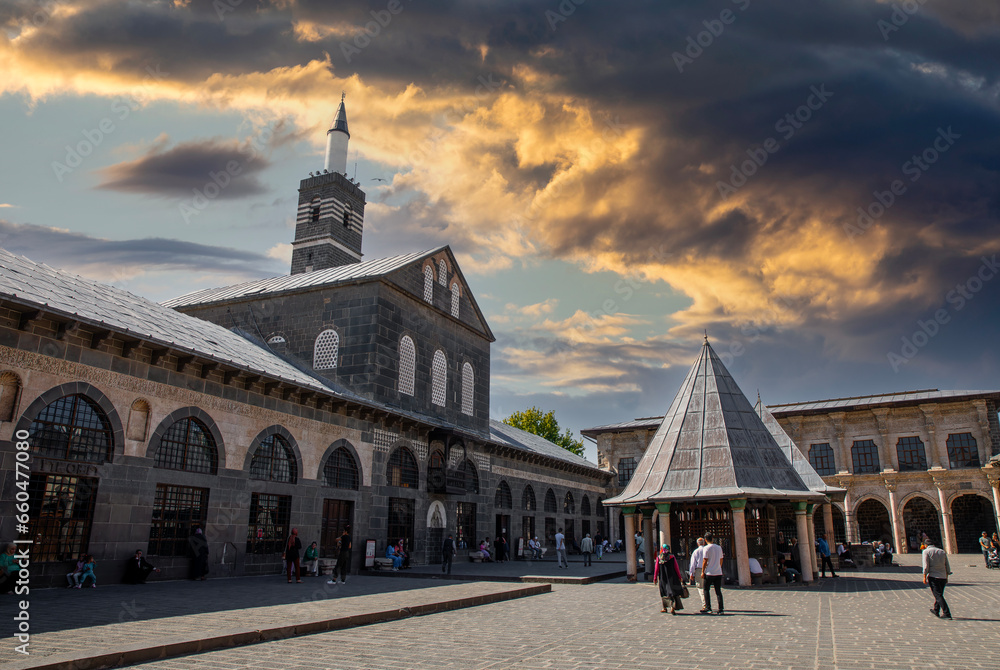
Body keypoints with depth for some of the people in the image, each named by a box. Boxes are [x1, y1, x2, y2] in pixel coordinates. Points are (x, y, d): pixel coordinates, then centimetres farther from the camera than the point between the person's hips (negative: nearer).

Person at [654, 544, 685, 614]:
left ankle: (665, 608, 25)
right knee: (673, 593, 0)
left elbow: (657, 569, -2)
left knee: (664, 593, 17)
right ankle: (672, 607, -17)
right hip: (672, 578, -2)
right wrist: (680, 577, 5)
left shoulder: (658, 558, -3)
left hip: (662, 579, 2)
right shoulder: (672, 557, -6)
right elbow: (676, 568, -4)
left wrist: (655, 578, 6)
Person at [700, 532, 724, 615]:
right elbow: (721, 560, 14)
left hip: (709, 573, -5)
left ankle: (708, 608, 1)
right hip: (718, 572, 5)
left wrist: (702, 572, -4)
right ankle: (721, 608, 3)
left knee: (706, 590, 5)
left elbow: (705, 561, -11)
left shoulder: (707, 548, -9)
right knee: (718, 590, 8)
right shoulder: (719, 547, 8)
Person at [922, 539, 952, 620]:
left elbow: (926, 566, -11)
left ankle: (946, 613, -13)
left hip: (933, 576, -6)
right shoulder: (942, 552, 13)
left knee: (938, 595, -5)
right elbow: (947, 567, 14)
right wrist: (946, 577, 22)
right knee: (939, 594, 19)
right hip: (943, 577, 6)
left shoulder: (926, 551, -2)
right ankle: (936, 610, 32)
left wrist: (924, 577, -7)